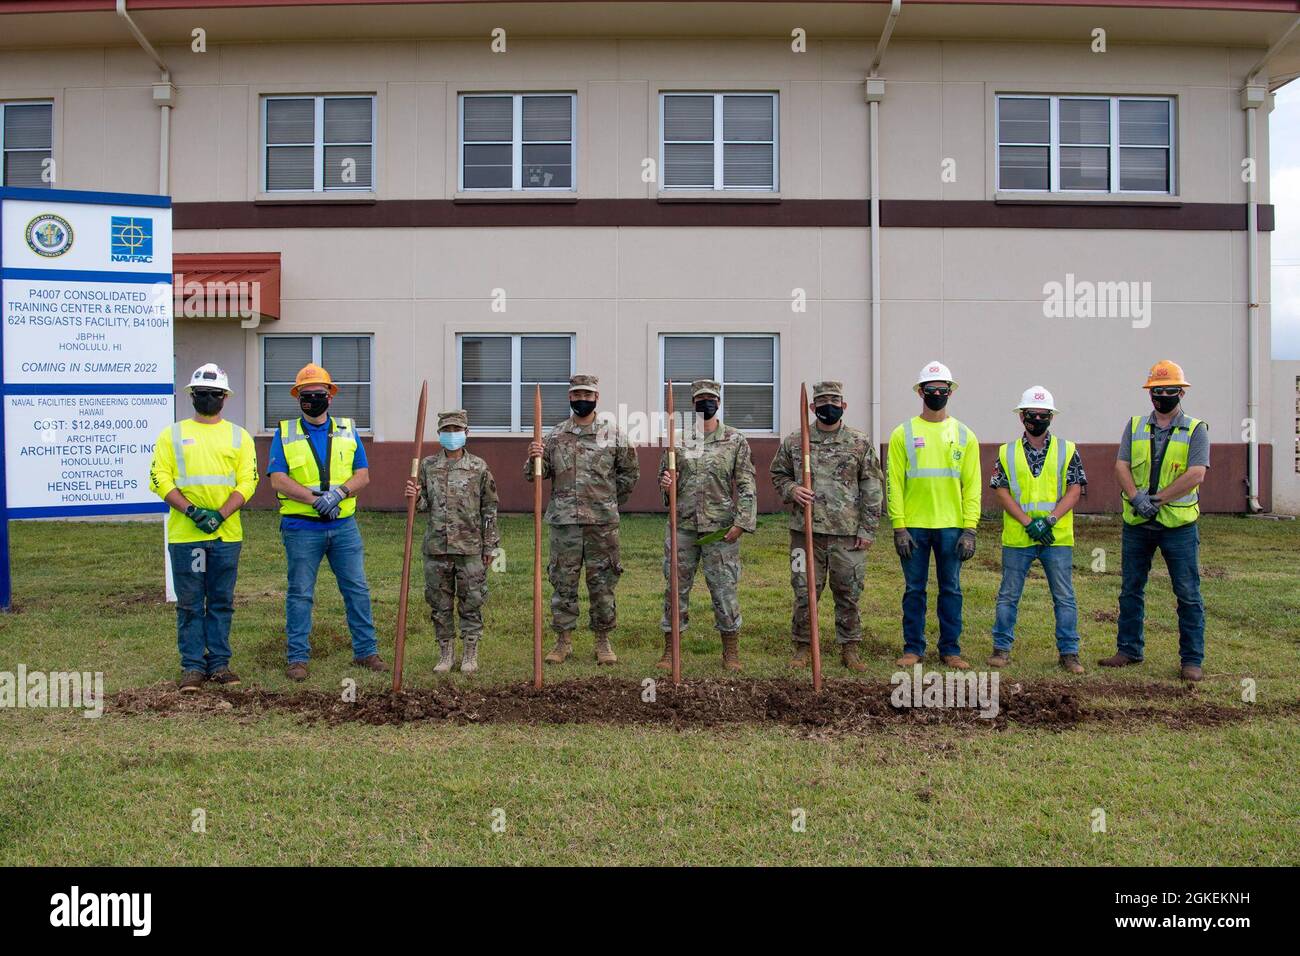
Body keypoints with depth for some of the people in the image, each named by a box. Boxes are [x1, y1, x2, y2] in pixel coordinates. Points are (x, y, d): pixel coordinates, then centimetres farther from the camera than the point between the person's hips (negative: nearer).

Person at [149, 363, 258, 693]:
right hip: (184, 534, -1)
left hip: (227, 534, 1)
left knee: (222, 602, 7)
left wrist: (220, 514, -12)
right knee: (190, 604, 3)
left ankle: (219, 663, 16)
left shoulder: (239, 436, 10)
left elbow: (247, 481, 2)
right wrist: (191, 510, -14)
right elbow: (160, 479, 0)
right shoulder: (172, 434, 8)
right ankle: (192, 666, 10)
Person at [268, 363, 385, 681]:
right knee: (300, 594, 4)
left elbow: (363, 475, 3)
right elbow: (278, 479, -6)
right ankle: (297, 658, 12)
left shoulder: (348, 430, 10)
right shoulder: (285, 433, 4)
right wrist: (314, 498, -19)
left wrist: (339, 492, -16)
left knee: (357, 589, 5)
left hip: (344, 526, 2)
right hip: (301, 528, -2)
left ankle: (366, 651, 14)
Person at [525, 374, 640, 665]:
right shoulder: (554, 435, 7)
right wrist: (533, 458, -14)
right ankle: (563, 640, 17)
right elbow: (537, 475, 7)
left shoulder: (614, 434, 3)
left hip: (602, 523, -1)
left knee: (602, 583, 5)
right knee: (563, 583, 6)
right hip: (563, 521, 1)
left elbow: (630, 473, 12)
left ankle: (603, 641, 17)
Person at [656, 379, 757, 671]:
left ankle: (731, 652, 16)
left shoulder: (735, 440, 1)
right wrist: (665, 482, -9)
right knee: (675, 588, 6)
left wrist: (741, 523, -11)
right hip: (682, 526, 2)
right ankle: (670, 651, 17)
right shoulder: (678, 438, 7)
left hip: (721, 528, -2)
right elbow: (664, 475, 15)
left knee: (725, 589, 3)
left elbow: (746, 486, -2)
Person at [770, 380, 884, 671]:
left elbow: (872, 490, 3)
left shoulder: (861, 443, 3)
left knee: (848, 594, 7)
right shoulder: (793, 442, 5)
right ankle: (802, 647, 18)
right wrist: (791, 490, -7)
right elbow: (778, 474, 16)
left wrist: (867, 530, -3)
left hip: (848, 535, 0)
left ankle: (849, 649, 19)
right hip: (806, 530, 1)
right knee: (804, 592, 5)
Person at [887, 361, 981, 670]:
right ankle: (913, 648, 16)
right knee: (914, 589, 6)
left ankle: (950, 649, 17)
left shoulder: (965, 436, 6)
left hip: (952, 527, 1)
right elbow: (894, 483, -1)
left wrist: (970, 529, -4)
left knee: (951, 589, 7)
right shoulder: (903, 434, 2)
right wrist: (899, 527, -8)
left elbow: (972, 485, 4)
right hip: (914, 526, -1)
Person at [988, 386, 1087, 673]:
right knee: (1008, 596, 7)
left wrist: (1049, 520, -15)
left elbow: (1074, 490, -1)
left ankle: (1068, 653, 14)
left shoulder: (1067, 450, 4)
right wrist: (1028, 523, -12)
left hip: (1058, 539, 0)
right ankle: (1002, 648, 18)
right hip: (1017, 538, 0)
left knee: (1065, 598, 4)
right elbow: (1002, 492, -1)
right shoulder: (1007, 453, 5)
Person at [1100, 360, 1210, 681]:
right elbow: (1121, 465, -1)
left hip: (1179, 525, -3)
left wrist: (1157, 499, -18)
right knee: (1130, 590, 11)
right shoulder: (1135, 426, 9)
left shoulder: (1196, 430, -1)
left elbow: (1196, 475, -13)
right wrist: (1137, 497, -18)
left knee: (1188, 595, 1)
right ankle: (1129, 650, 23)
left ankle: (1192, 659, 9)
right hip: (1136, 523, 3)